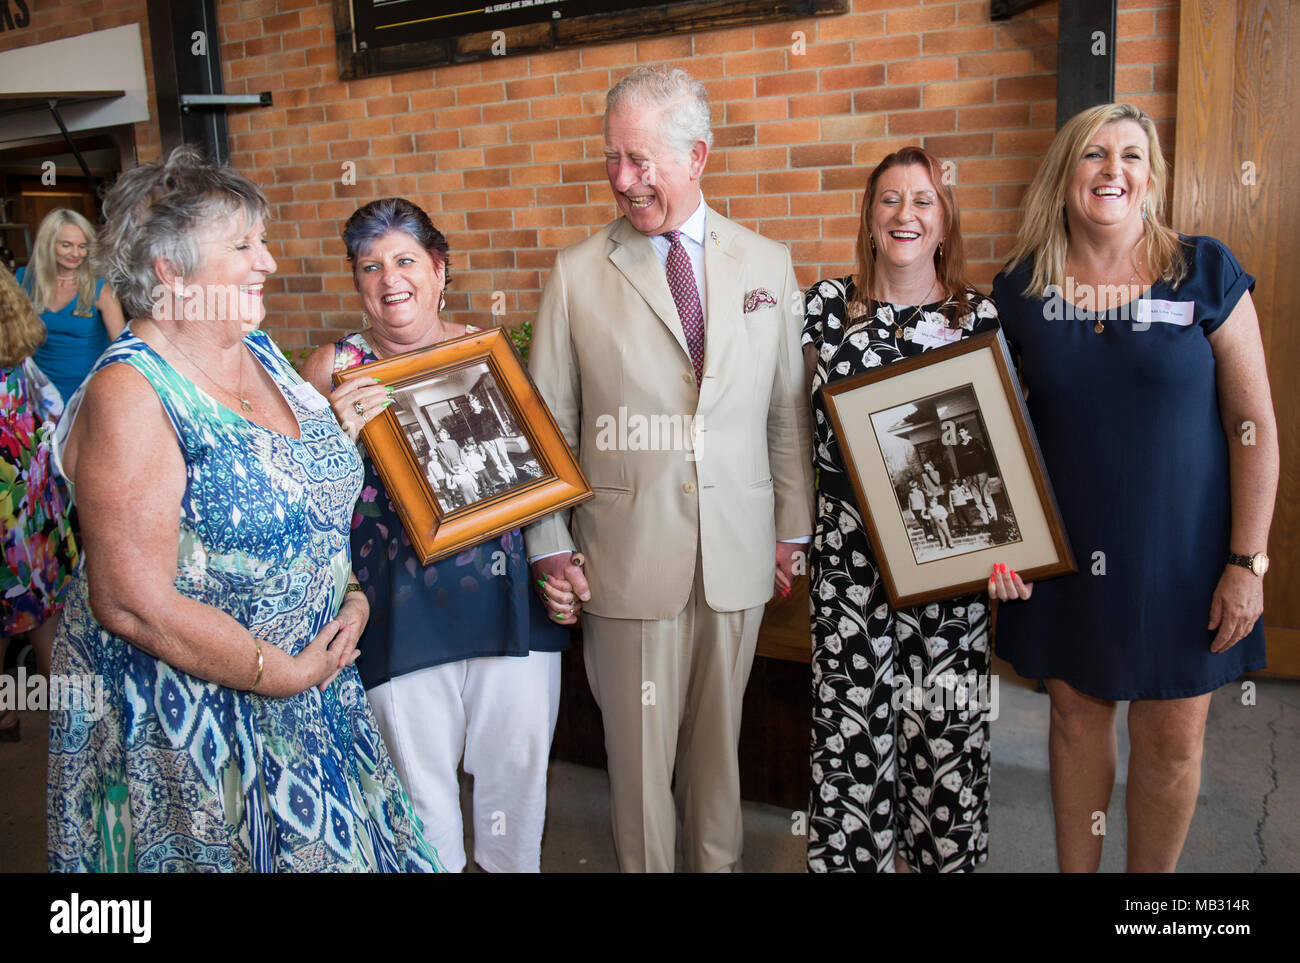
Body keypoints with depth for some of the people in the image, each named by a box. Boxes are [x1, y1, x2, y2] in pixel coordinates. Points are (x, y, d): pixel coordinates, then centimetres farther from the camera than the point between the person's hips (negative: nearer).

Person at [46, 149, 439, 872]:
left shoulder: (262, 352, 3)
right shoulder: (130, 396, -21)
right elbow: (134, 603, -24)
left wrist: (353, 591, 0)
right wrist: (282, 674, -17)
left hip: (310, 673, 7)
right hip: (187, 721, -7)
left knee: (329, 842, 18)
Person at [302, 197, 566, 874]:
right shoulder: (333, 368, -2)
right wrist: (339, 435, -21)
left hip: (510, 596, 3)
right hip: (404, 610, -2)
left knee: (519, 757, 15)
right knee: (420, 778, 10)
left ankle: (513, 863, 40)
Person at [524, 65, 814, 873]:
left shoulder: (769, 264, 5)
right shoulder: (577, 275, -1)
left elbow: (788, 411, 7)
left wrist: (794, 529, 7)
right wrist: (551, 548, -4)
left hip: (739, 554, 2)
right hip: (628, 555, -2)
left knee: (719, 737, 16)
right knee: (640, 746, 8)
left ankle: (719, 862, 37)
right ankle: (645, 865, 31)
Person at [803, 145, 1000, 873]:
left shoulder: (982, 316, 3)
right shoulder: (828, 306, 3)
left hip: (951, 551, 0)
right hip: (851, 547, 0)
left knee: (945, 721, 9)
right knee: (852, 715, 6)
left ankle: (943, 854, 30)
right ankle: (854, 855, 26)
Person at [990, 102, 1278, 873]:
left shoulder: (1205, 272, -6)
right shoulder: (1021, 288, 0)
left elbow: (1254, 423, -6)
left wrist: (1247, 563, -9)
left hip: (1181, 554, -1)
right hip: (1065, 552, 1)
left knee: (1173, 740, 9)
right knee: (1078, 716, 14)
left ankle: (1152, 873, 32)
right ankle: (1075, 868, 34)